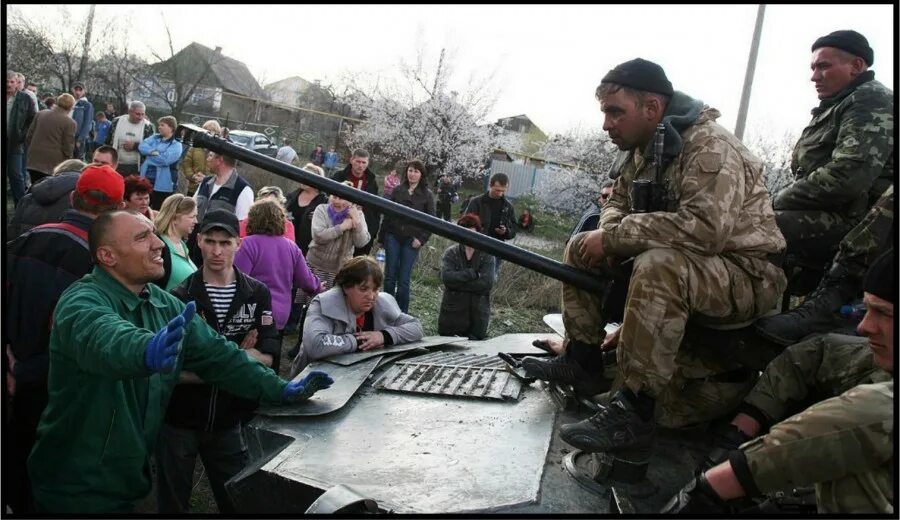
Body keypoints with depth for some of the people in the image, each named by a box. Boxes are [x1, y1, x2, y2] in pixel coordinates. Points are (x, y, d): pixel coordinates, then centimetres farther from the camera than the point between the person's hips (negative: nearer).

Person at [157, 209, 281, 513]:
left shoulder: (257, 294, -4)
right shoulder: (179, 298, -9)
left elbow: (267, 357, -9)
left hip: (229, 421, 1)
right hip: (179, 420, -1)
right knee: (173, 504, 17)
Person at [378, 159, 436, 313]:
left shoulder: (427, 195, 0)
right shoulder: (398, 190, 5)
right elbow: (388, 214, 8)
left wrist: (421, 239, -10)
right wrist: (382, 236, 5)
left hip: (411, 241, -2)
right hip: (393, 237, 2)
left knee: (404, 279, -3)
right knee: (390, 275, 5)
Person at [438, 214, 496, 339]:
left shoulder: (487, 255, -4)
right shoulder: (450, 252, -2)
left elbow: (487, 283, -16)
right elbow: (446, 277, -17)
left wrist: (458, 281, -16)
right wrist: (473, 274, -20)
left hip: (478, 313, 0)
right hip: (453, 312, 1)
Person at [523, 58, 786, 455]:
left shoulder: (710, 148, -21)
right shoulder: (640, 149, 6)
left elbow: (705, 228, -35)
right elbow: (617, 203, 17)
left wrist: (614, 236, -28)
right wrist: (607, 238, -8)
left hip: (745, 274, -9)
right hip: (674, 259, 9)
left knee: (658, 267, -39)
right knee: (581, 248, 5)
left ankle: (634, 414, -33)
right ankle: (582, 357, 7)